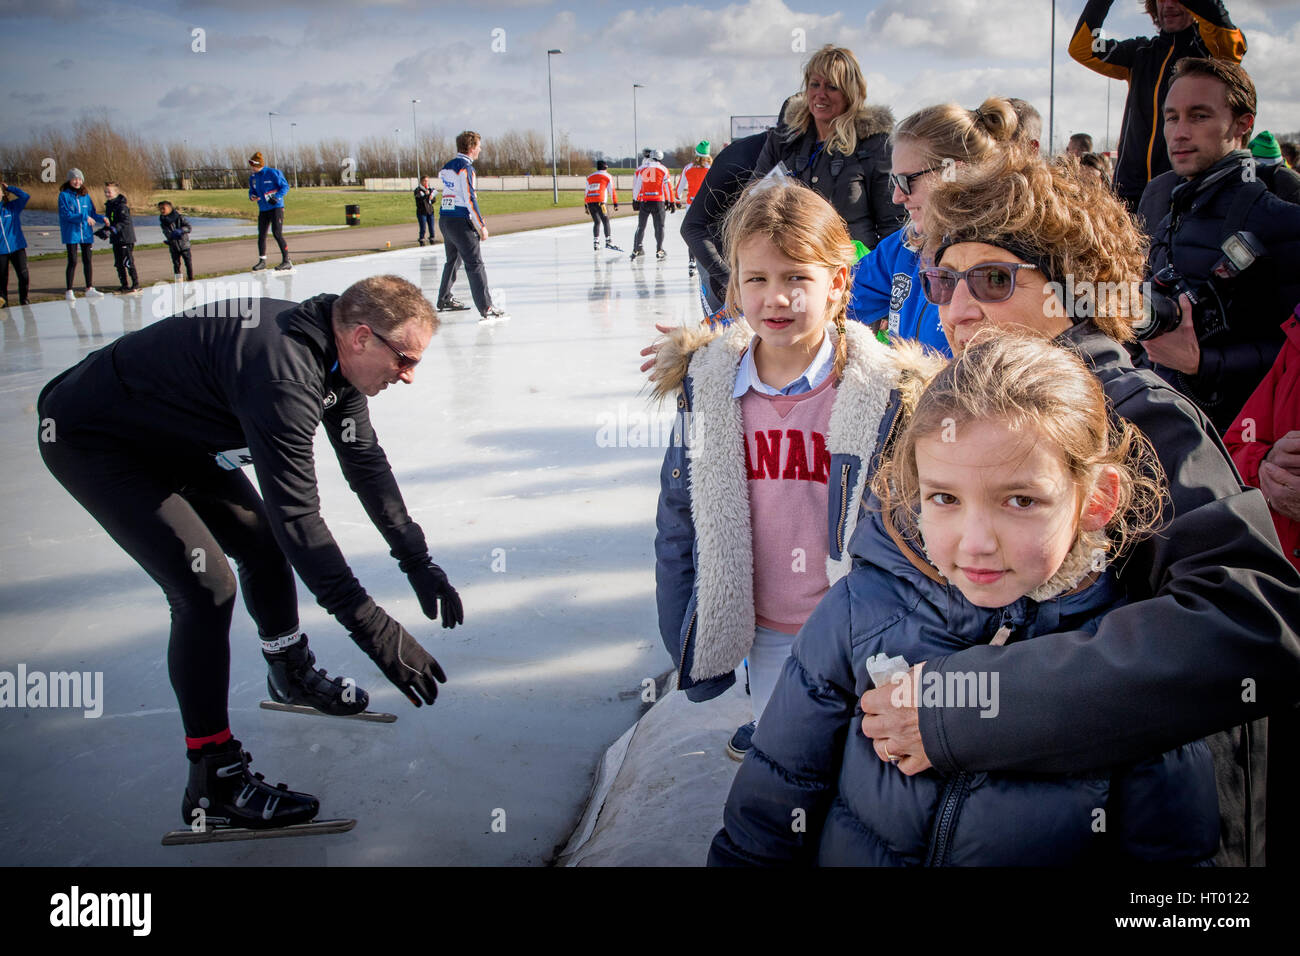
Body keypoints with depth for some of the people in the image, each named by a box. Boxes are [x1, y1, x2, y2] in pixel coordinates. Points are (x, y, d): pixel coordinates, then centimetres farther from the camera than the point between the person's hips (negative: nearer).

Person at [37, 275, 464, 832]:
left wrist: (417, 560, 1)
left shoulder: (332, 351, -7)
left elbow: (365, 460, 3)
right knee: (207, 587, -18)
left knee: (262, 541, 14)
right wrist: (375, 631, -36)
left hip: (174, 435, 10)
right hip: (90, 440, -10)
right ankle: (212, 781, -6)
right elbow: (296, 515, -38)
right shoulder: (284, 372, -37)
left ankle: (292, 674, 40)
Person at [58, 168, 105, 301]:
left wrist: (102, 218, -6)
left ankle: (90, 289, 16)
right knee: (72, 261, -5)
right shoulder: (64, 195, -5)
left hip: (86, 233, 4)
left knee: (87, 261, 8)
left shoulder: (86, 195, 9)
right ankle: (69, 291, 1)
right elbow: (66, 215, -13)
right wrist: (84, 217, -19)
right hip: (71, 233, -4)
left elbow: (92, 213, 12)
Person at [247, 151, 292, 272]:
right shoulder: (252, 177, 8)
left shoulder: (273, 173, -11)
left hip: (276, 207, -7)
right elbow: (252, 190, 19)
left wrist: (276, 197, -21)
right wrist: (252, 196, -4)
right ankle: (262, 261, 19)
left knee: (277, 233, -15)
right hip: (263, 209, 7)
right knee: (261, 235, 8)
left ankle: (287, 261, -11)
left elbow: (285, 186, -9)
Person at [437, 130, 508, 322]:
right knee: (475, 264, -11)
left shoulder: (448, 166, 15)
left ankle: (444, 299, 37)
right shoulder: (465, 166, -12)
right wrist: (481, 226, -14)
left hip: (444, 219, 9)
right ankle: (486, 309, -16)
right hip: (459, 222, -9)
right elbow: (469, 198, -17)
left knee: (453, 260, 24)